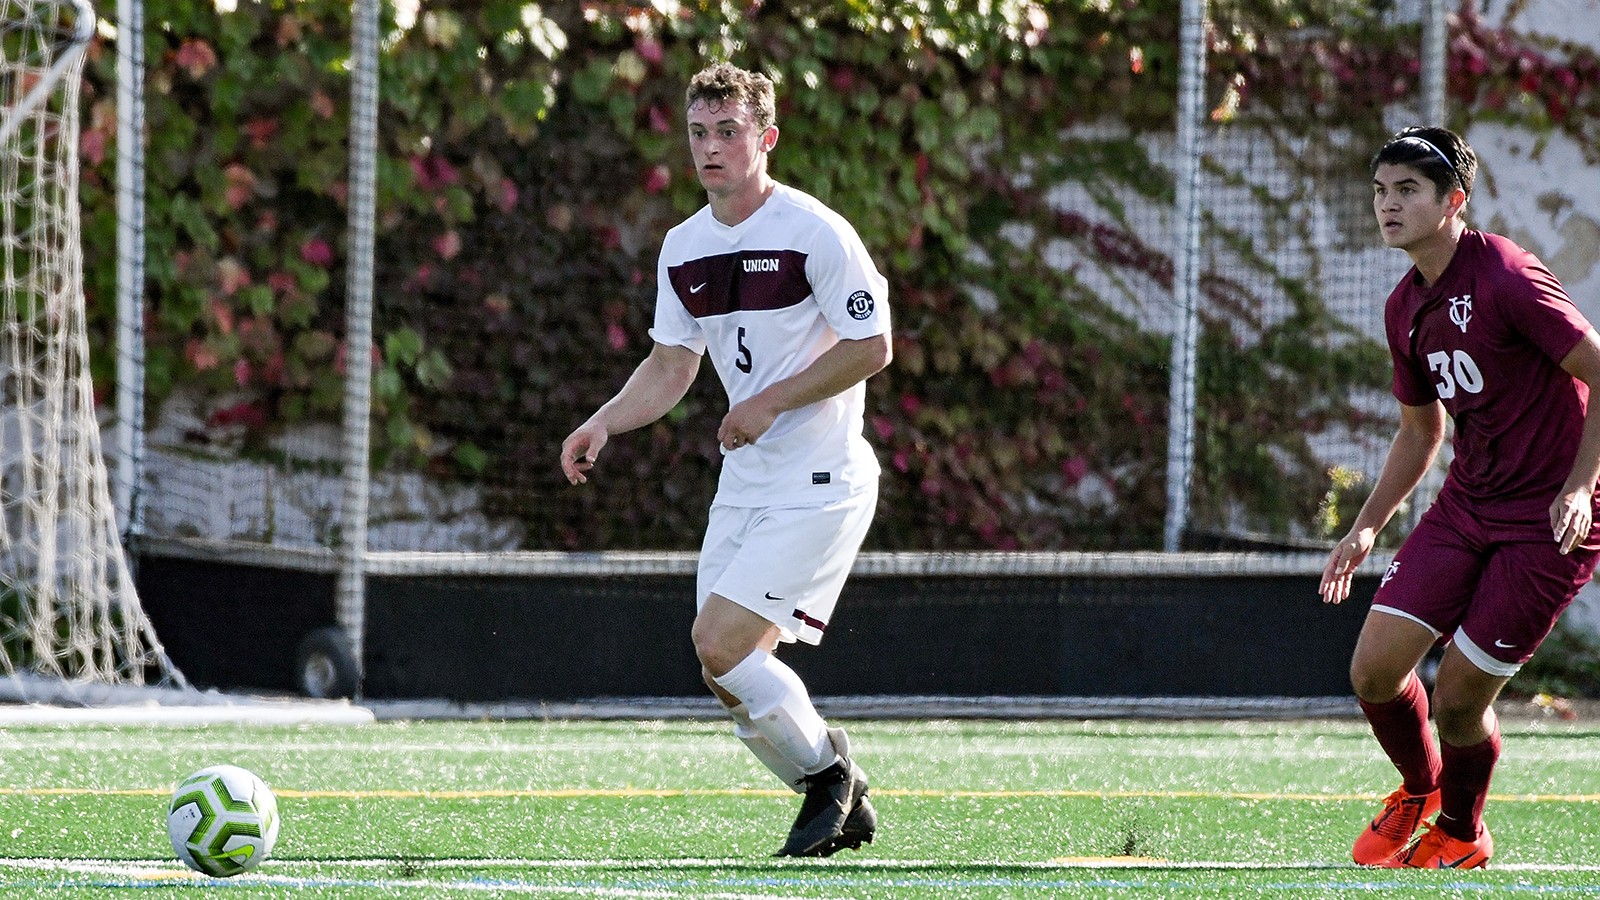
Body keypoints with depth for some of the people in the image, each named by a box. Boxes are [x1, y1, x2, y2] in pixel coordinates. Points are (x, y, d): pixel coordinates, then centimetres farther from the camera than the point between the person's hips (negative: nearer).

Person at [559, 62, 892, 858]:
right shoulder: (684, 248, 9)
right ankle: (840, 806, 20)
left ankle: (825, 769, 4)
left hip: (820, 481, -7)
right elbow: (671, 365, 14)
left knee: (720, 644, -18)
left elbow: (871, 346, -12)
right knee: (731, 670, 2)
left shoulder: (816, 232, -13)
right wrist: (603, 424, -2)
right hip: (746, 483, 7)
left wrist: (772, 401, -17)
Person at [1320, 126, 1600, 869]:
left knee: (1457, 697, -7)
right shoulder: (1406, 309, 7)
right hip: (1467, 503, 7)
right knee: (1374, 669, -4)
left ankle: (1461, 831, 23)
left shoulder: (1505, 277, -18)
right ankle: (1418, 791, 27)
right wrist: (1366, 526, 14)